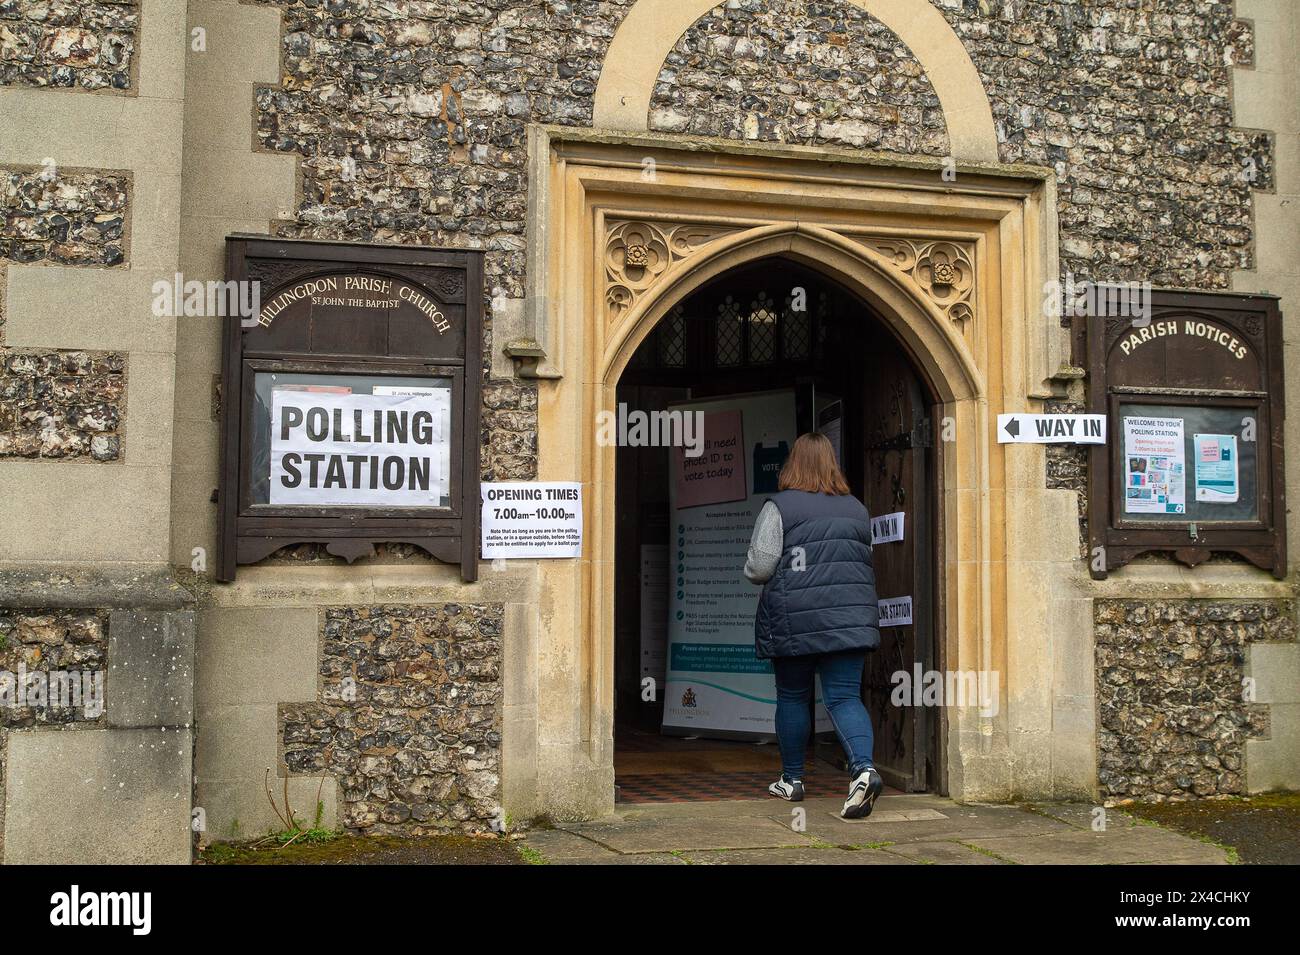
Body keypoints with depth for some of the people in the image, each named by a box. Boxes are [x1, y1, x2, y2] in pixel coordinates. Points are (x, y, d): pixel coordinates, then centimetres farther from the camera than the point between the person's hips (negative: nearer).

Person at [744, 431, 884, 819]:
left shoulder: (779, 508, -6)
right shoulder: (856, 509, 11)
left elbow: (757, 568, -9)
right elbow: (864, 561, 17)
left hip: (795, 621, -3)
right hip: (851, 619, 3)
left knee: (792, 698, 12)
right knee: (845, 697, 1)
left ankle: (791, 779, 24)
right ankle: (863, 768, -21)